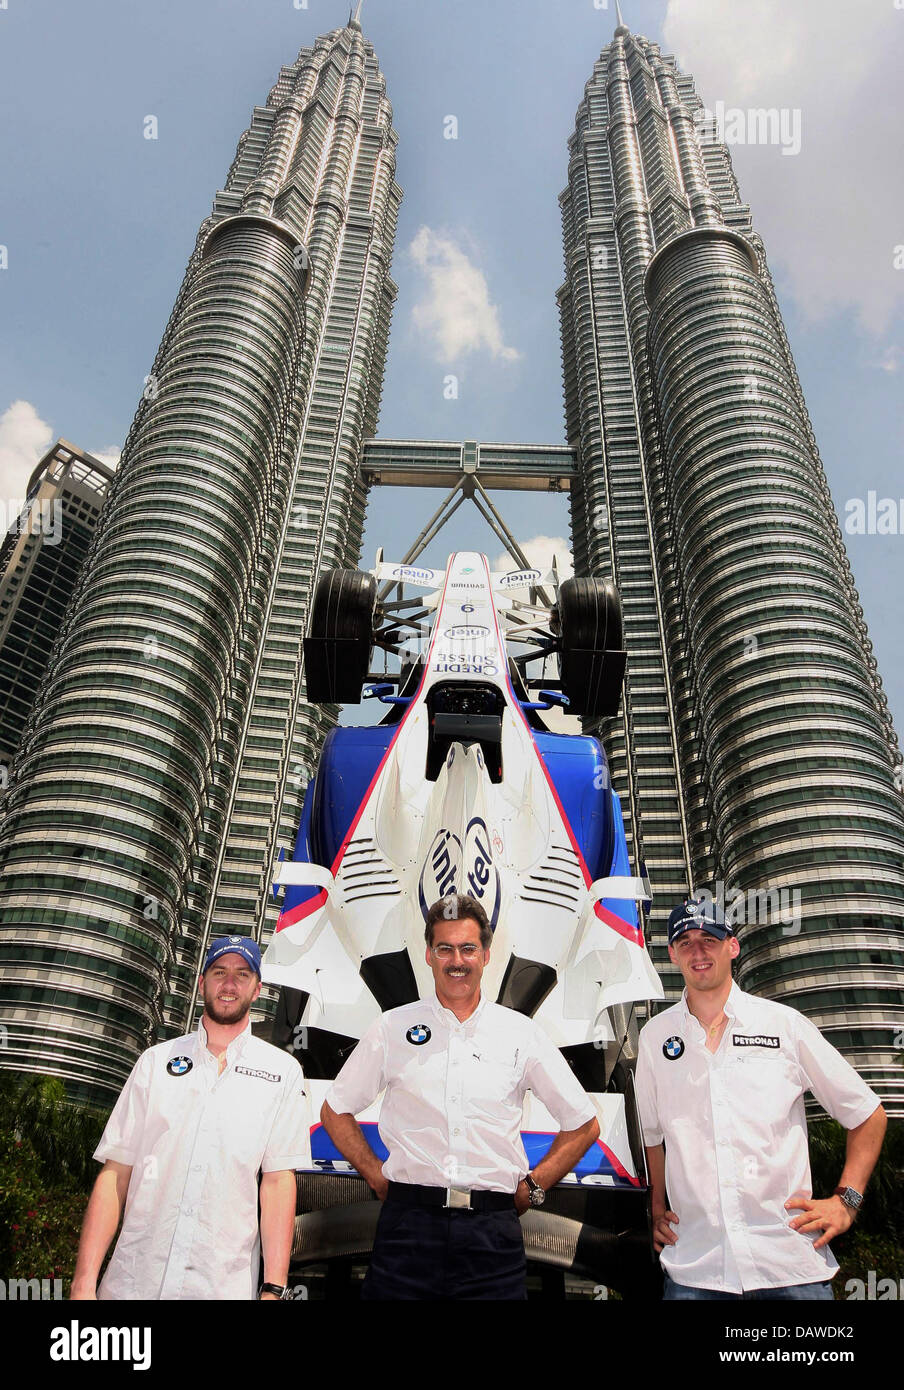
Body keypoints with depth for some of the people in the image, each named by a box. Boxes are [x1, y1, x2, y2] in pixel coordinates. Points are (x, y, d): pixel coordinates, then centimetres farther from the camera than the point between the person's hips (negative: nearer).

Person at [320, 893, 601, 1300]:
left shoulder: (522, 1034, 3)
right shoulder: (393, 1028, 4)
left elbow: (584, 1125, 12)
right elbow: (336, 1112, 14)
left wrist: (532, 1186, 5)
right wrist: (377, 1176, 5)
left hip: (491, 1231, 0)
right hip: (409, 1221, 0)